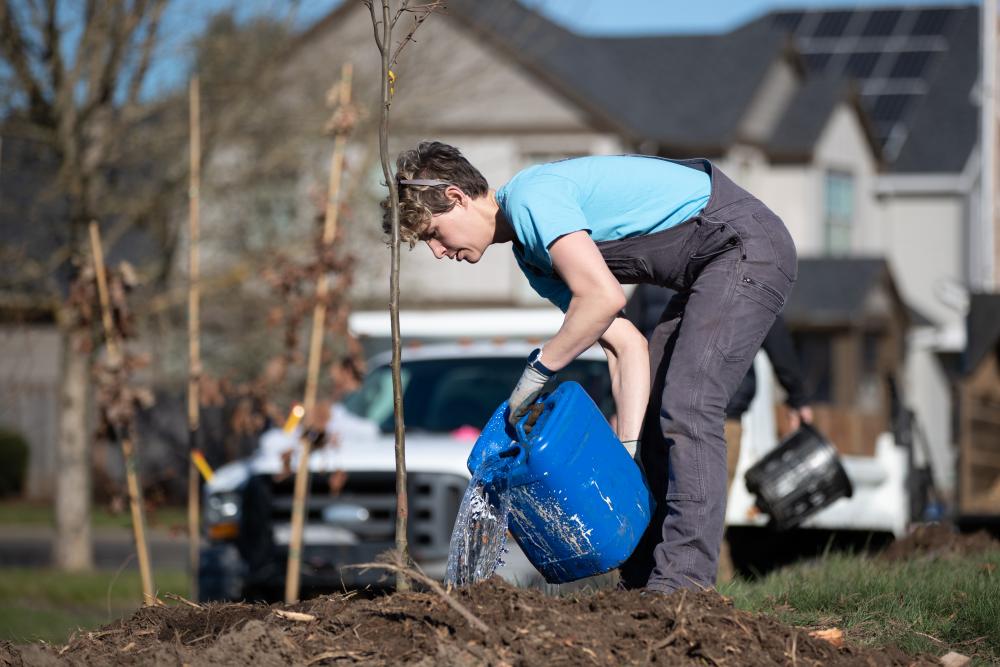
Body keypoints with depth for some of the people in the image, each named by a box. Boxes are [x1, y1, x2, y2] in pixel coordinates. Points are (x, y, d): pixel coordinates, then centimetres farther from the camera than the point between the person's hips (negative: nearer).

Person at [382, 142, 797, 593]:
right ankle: (645, 577, 12)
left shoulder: (530, 197, -16)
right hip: (710, 268, 11)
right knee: (657, 417, 9)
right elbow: (624, 342, 10)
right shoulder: (530, 252, 13)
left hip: (747, 245, -11)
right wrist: (626, 443, 0)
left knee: (686, 410, -18)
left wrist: (537, 371, -16)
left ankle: (684, 582, -19)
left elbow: (604, 298, -28)